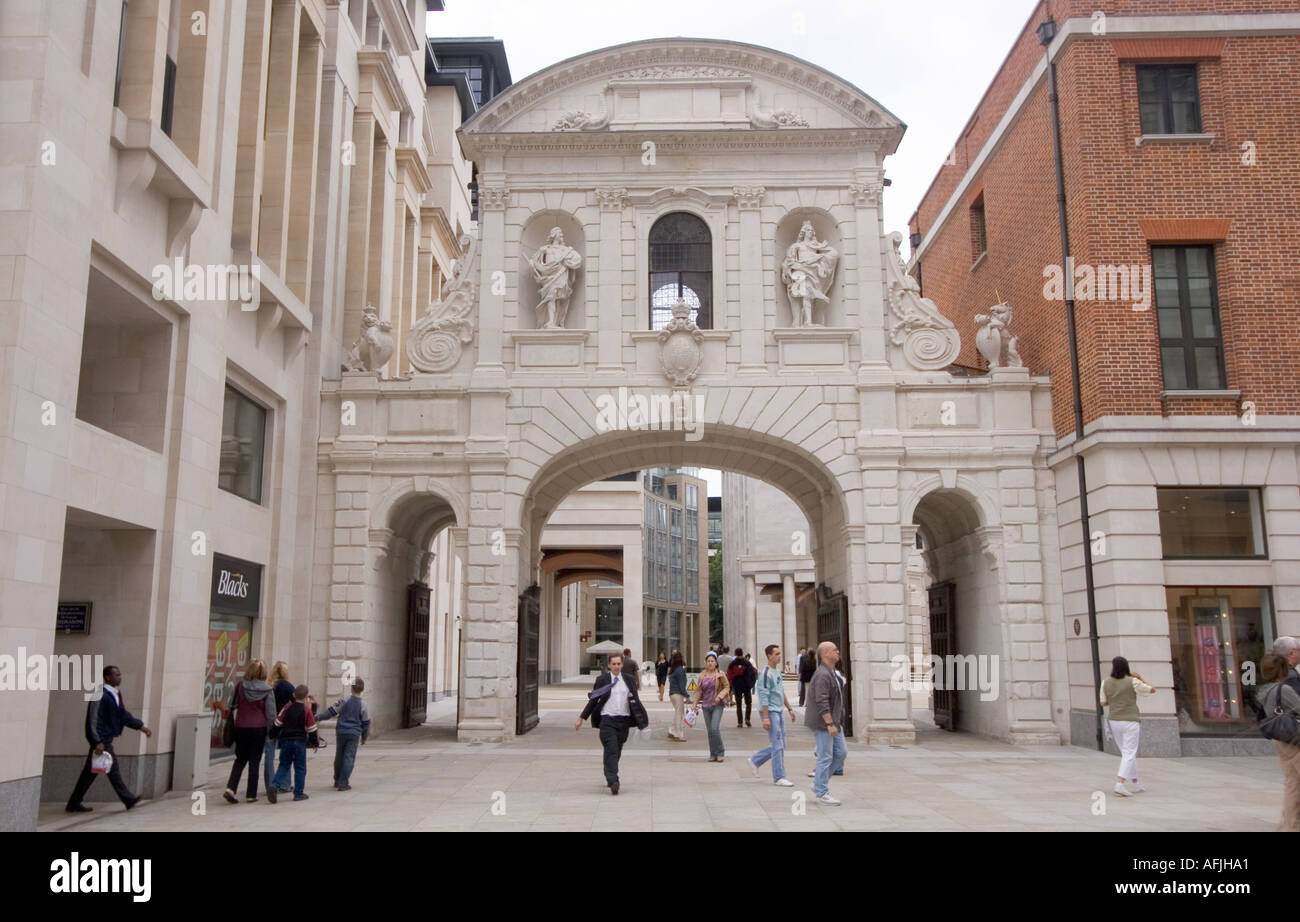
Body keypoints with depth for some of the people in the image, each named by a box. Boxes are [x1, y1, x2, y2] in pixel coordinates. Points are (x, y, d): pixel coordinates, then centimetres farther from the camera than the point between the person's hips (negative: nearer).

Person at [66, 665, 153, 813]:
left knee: (91, 772, 12)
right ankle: (128, 799, 3)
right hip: (101, 739, -9)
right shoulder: (100, 695, -16)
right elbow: (94, 719, -19)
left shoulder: (115, 694, 13)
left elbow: (123, 714, 19)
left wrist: (141, 726, 15)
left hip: (106, 738, 9)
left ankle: (74, 804, 17)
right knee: (113, 768, -3)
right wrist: (98, 742, -23)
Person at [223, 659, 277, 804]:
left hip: (241, 727, 2)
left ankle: (230, 788, -1)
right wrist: (271, 727, 9)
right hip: (259, 728, -2)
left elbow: (231, 706, 4)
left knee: (240, 759, 17)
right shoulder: (267, 690, -8)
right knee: (254, 761, 7)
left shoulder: (240, 686, -4)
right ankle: (251, 795, 9)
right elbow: (271, 714, -6)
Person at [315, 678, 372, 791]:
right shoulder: (363, 705, -2)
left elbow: (331, 712, -6)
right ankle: (343, 783, -6)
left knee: (339, 756, 15)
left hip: (341, 732, 1)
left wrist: (317, 718, 2)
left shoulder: (344, 701, -5)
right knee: (349, 758, 0)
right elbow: (366, 723, 5)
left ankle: (337, 781, 27)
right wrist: (364, 738, 17)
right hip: (354, 735, -1)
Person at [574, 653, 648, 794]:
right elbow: (593, 700, 6)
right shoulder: (602, 680, 2)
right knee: (611, 751, -13)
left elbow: (635, 700, 16)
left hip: (623, 720, 3)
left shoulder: (629, 680, 10)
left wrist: (641, 719, 13)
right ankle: (613, 782, -18)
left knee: (617, 752, 10)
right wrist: (581, 718, 4)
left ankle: (609, 776, 29)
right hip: (607, 720, -3)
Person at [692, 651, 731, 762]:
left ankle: (720, 752, -1)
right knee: (709, 730, 5)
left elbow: (726, 688, 2)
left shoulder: (720, 674, -2)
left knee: (714, 728, -16)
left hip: (717, 705, -4)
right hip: (706, 705, 4)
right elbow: (698, 691, 12)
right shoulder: (702, 676, 8)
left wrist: (719, 696, -14)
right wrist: (694, 703, 4)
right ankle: (713, 754, 14)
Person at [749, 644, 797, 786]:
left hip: (779, 711, 9)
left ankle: (755, 761, 25)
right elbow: (764, 697, -18)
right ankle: (779, 777, 2)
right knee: (778, 745, -6)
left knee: (780, 744, 12)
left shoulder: (777, 671, 14)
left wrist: (790, 708, 20)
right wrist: (765, 718, -21)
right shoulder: (766, 673, -15)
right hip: (770, 711, -9)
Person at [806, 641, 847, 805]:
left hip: (833, 722, 10)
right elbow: (821, 702, -25)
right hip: (823, 723, -10)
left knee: (841, 752, 11)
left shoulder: (831, 673, 15)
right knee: (825, 757, -4)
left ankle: (818, 784, 20)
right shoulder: (823, 675, -19)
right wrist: (830, 724, -26)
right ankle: (821, 793, 5)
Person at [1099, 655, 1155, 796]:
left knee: (1126, 753, 18)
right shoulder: (1133, 681, -9)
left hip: (1114, 721, 4)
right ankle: (1119, 784, -17)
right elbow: (1152, 689, 5)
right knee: (1129, 754, -4)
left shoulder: (1106, 682, 1)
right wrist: (1140, 678, 17)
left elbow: (1103, 703, 7)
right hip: (1130, 721, -4)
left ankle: (1134, 783, 25)